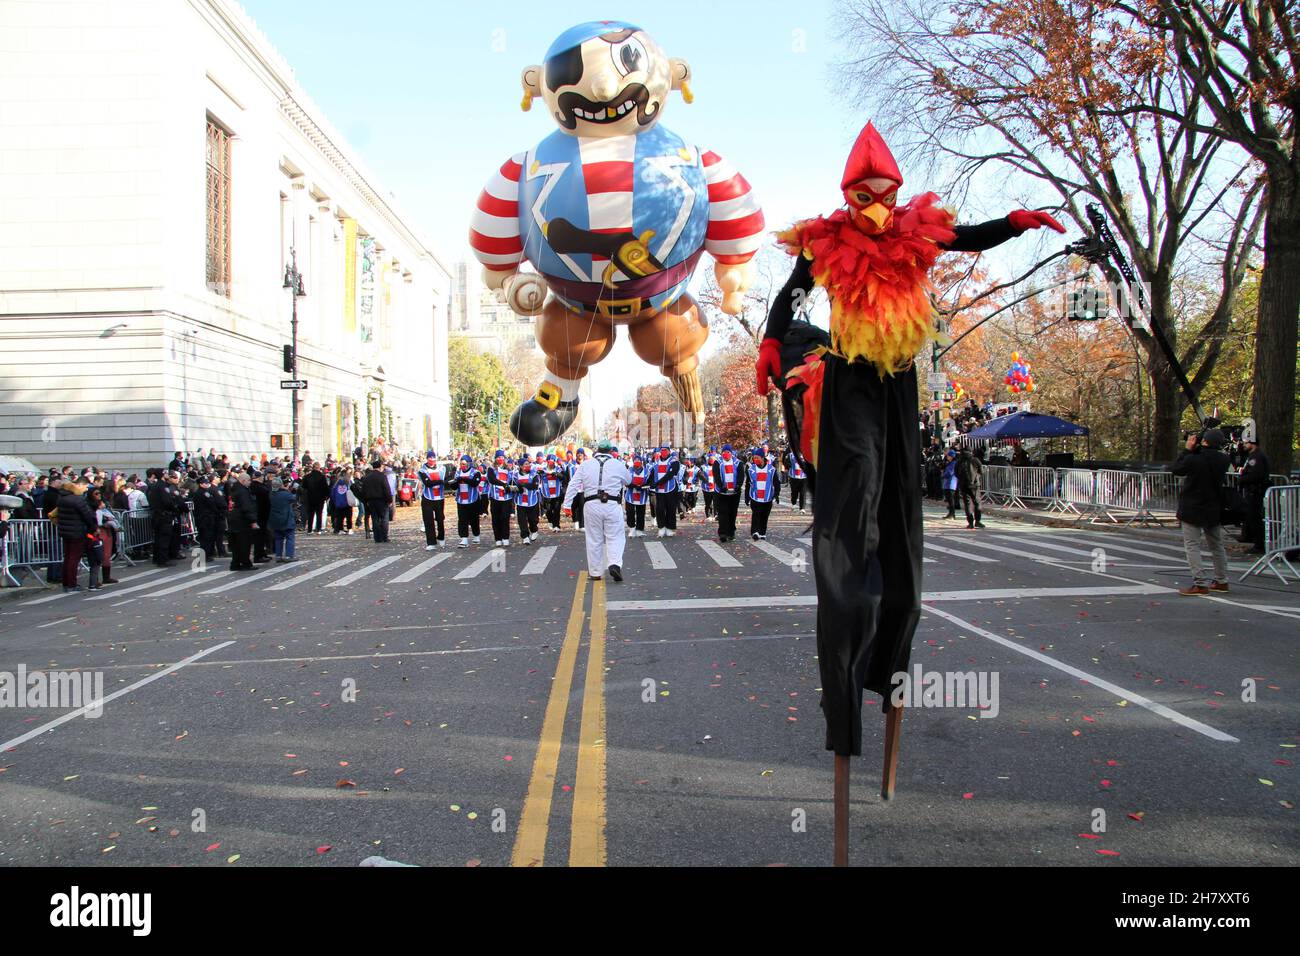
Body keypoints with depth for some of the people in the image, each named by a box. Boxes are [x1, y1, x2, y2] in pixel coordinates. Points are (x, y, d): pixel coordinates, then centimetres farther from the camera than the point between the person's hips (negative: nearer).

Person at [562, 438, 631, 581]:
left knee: (594, 540, 10)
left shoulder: (585, 465, 6)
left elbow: (573, 485, 4)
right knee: (615, 537, 5)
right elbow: (628, 480, 20)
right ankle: (615, 564, -17)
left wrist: (567, 504, 6)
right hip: (612, 505, -1)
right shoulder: (618, 465, 3)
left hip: (592, 505, 2)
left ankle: (595, 572, 15)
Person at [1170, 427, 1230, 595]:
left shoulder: (1193, 460, -21)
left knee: (1192, 546, -2)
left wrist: (1187, 449, -2)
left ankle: (1200, 583, -9)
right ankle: (1221, 581, 27)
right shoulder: (1223, 460, -4)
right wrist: (1194, 450, 2)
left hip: (1192, 510, -6)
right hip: (1214, 510, 6)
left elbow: (1174, 469, -6)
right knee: (1216, 545, 17)